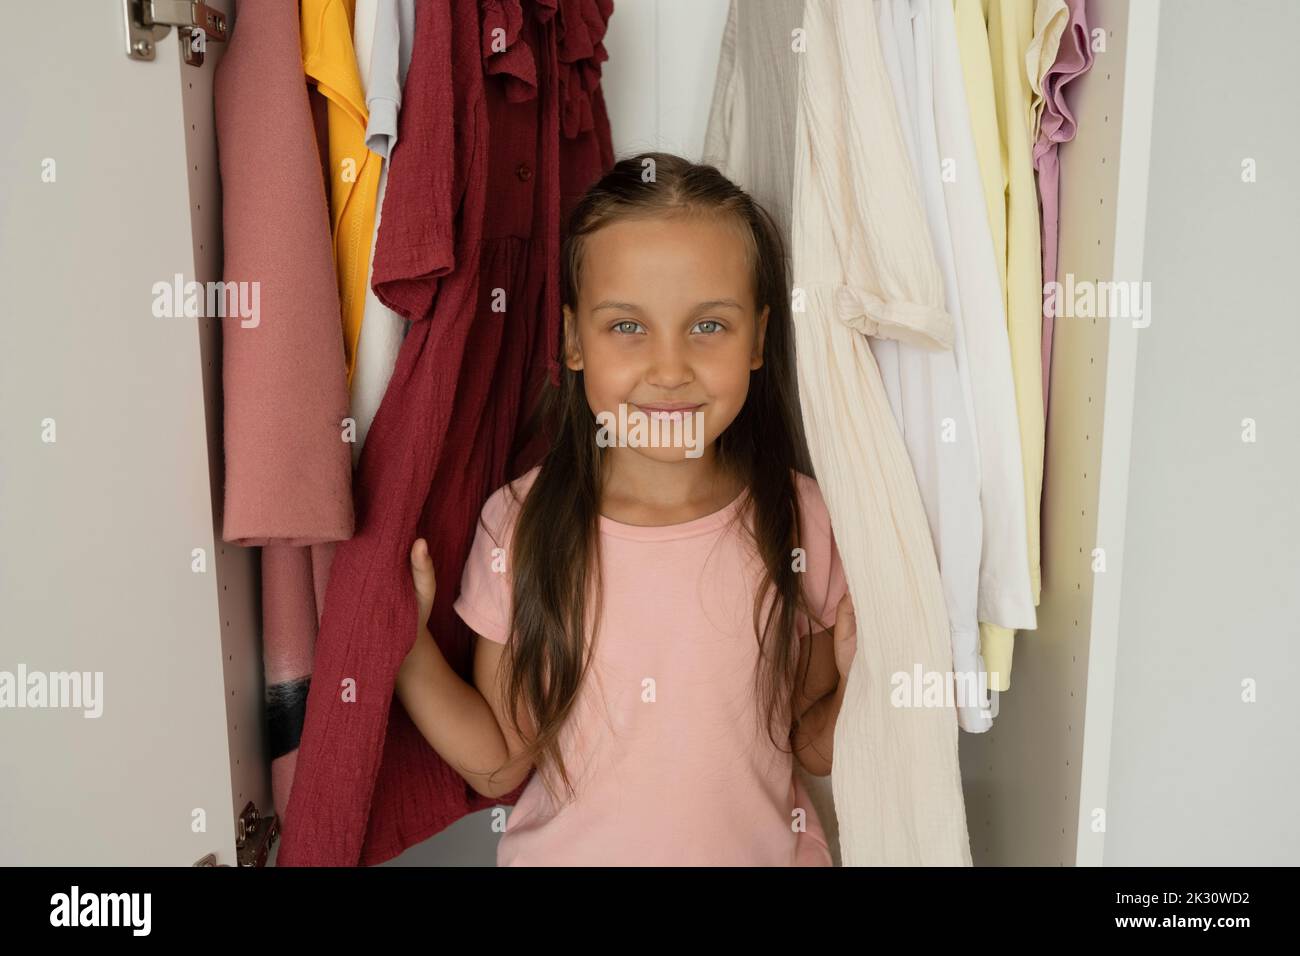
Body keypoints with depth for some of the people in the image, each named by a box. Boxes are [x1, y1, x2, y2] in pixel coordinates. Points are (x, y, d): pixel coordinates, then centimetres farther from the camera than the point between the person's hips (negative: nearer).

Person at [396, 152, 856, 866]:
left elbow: (816, 746, -5)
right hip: (569, 851, 0)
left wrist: (864, 672, -23)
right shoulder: (520, 527, -17)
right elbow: (498, 765, -10)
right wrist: (405, 642, -22)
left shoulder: (801, 521, -16)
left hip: (763, 850, 1)